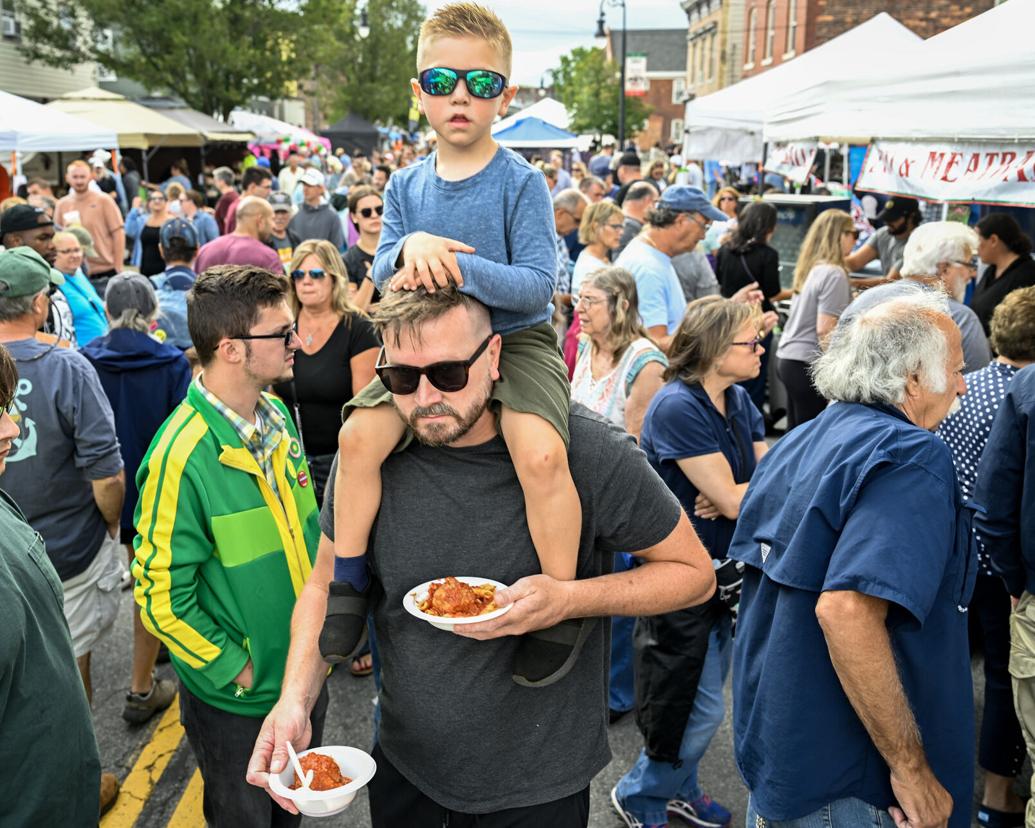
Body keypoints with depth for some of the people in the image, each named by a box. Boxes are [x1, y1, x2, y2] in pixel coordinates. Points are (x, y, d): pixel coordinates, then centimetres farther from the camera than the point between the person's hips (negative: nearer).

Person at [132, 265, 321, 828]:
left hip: (308, 671, 6)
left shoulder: (277, 417, -5)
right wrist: (238, 671, -15)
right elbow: (161, 599, -22)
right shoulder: (181, 460, -28)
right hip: (236, 699, -6)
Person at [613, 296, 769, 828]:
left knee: (703, 698, 20)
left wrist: (734, 494, -21)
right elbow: (732, 499, -23)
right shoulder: (676, 408, -22)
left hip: (724, 570, 8)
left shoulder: (739, 401, 4)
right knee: (700, 709, 2)